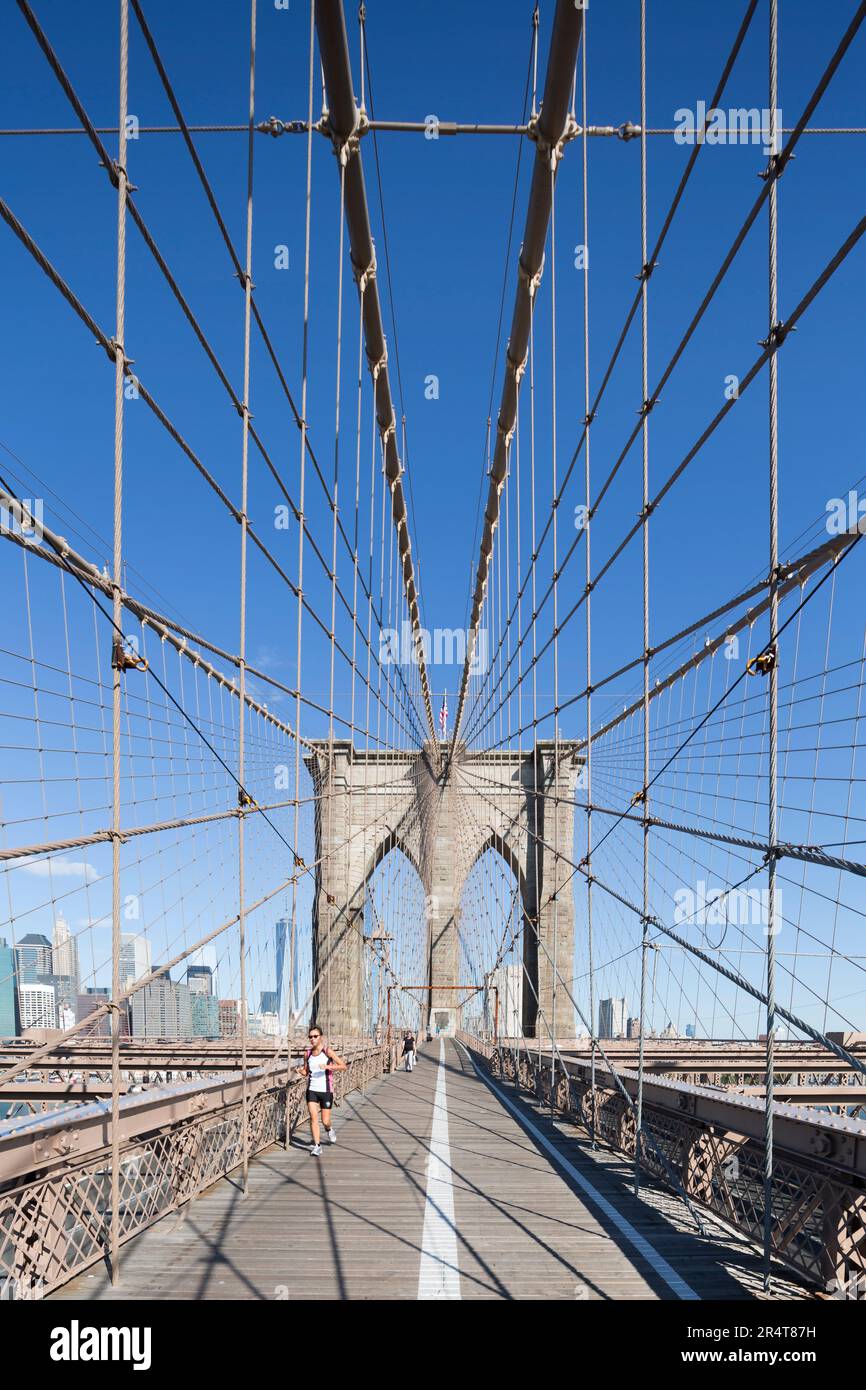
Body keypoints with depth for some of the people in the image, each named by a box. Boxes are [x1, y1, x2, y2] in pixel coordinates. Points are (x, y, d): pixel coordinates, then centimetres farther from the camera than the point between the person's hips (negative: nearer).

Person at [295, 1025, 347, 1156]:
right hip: (312, 1090, 3)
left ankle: (329, 1129, 38)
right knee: (313, 1117, -10)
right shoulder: (307, 1053, 4)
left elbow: (343, 1066, -13)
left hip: (326, 1090, -3)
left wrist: (328, 1066, -27)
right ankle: (317, 1146, -3)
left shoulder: (327, 1051, -8)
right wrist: (300, 1071, -8)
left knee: (325, 1121, 3)